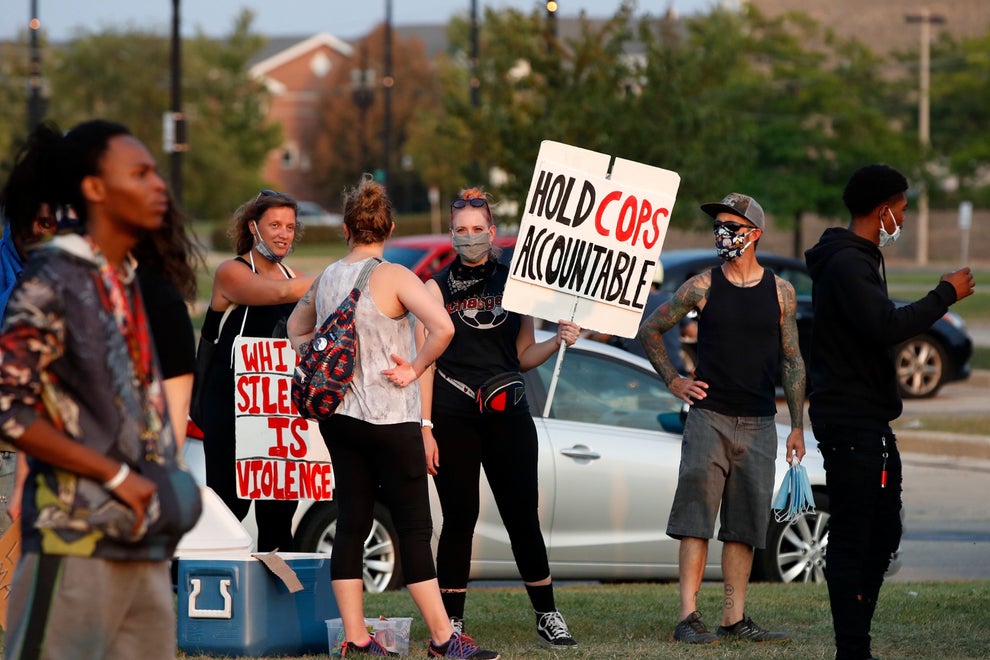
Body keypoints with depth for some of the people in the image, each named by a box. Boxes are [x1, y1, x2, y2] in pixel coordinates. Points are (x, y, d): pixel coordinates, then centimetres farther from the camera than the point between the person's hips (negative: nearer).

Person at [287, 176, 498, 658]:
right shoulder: (393, 277, -12)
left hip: (339, 417, 6)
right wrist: (414, 369, -12)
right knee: (414, 527, -4)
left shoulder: (326, 279, 7)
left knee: (351, 524, 8)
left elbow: (297, 328, 24)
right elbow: (442, 327, -24)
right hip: (388, 419, -6)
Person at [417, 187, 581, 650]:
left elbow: (524, 357, 13)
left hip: (508, 418, 2)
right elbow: (426, 362, -1)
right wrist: (425, 427, -8)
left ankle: (547, 617, 7)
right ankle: (450, 624, 5)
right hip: (453, 420, -2)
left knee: (523, 517, 0)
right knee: (459, 519, -1)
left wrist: (558, 340, -7)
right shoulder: (437, 288, 3)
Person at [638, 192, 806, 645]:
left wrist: (797, 427, 8)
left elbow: (791, 361, 11)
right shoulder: (702, 287, 0)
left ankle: (735, 619, 9)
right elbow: (650, 329, 11)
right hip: (708, 416, -2)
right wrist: (672, 380, 3)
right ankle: (688, 617, -12)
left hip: (759, 423, 2)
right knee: (696, 516, -9)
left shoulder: (780, 292, 6)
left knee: (744, 524, 4)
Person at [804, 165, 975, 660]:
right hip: (850, 422, -11)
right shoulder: (847, 263, -16)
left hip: (869, 420, 11)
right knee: (852, 538, -9)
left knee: (882, 532, 14)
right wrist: (946, 295, -20)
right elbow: (886, 328, -28)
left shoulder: (858, 260, 19)